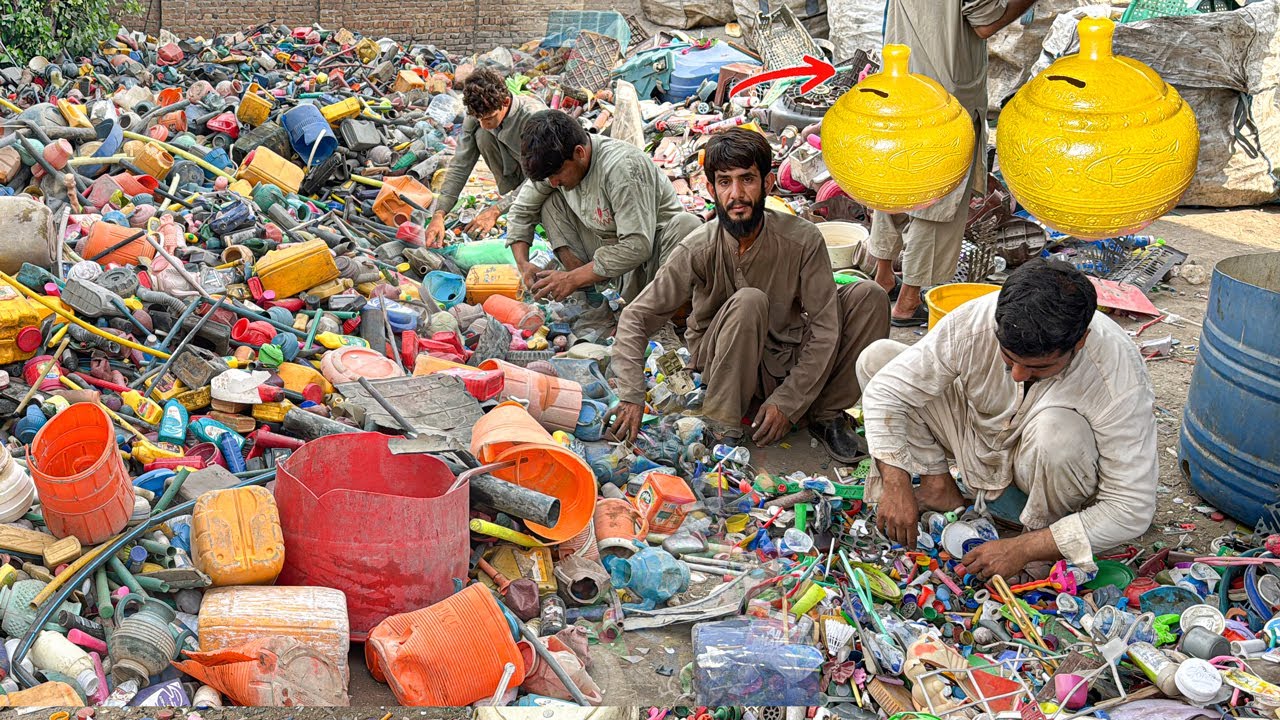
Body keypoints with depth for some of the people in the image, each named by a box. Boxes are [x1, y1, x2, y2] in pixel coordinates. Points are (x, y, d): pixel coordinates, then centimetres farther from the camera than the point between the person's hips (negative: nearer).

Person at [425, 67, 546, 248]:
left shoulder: (532, 115, -35)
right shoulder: (477, 117, -19)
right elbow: (459, 167, -17)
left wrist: (495, 211, -41)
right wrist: (439, 214, -30)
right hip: (514, 171, 5)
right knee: (482, 136, -23)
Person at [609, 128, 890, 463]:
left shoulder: (802, 239, -17)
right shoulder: (698, 250, -19)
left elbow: (825, 328, -15)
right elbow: (636, 318, -15)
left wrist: (787, 401, -22)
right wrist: (631, 395, -27)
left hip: (792, 364, 2)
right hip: (722, 362, -2)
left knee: (869, 296, -18)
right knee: (749, 301, -34)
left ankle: (827, 416, -6)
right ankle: (721, 424, -22)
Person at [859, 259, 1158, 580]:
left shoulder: (1122, 383, -35)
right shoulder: (972, 322, -29)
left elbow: (1131, 510, -30)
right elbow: (885, 391, -19)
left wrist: (1023, 549, -33)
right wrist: (896, 485, -29)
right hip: (981, 434, 3)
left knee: (1057, 426, -40)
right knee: (876, 358, -12)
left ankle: (1041, 534, -12)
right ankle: (940, 487, -5)